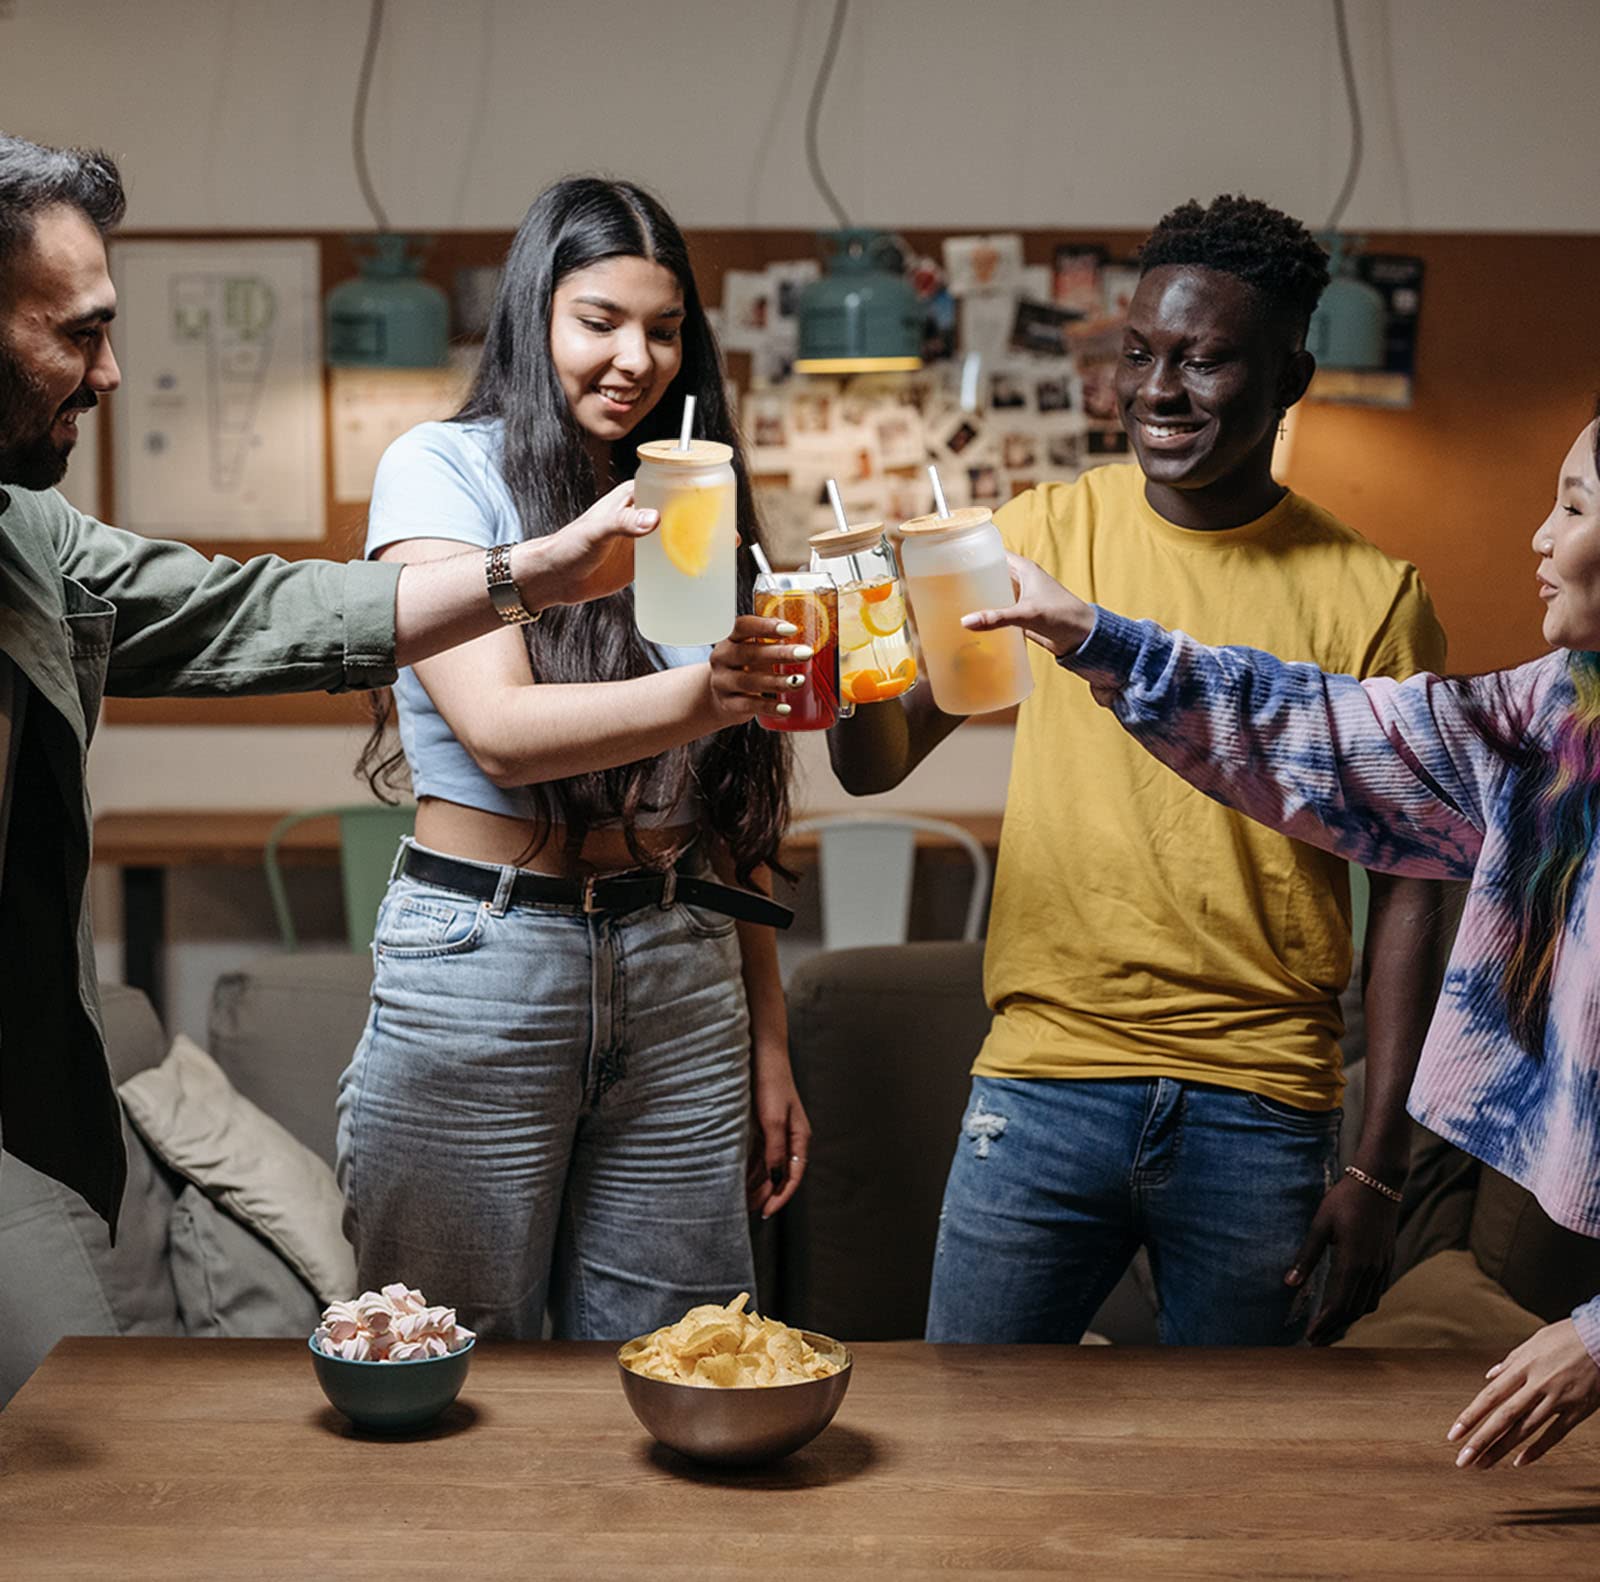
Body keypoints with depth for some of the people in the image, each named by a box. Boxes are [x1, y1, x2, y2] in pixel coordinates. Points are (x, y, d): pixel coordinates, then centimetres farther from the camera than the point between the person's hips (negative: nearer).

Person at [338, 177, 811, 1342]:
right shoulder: (443, 470, -3)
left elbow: (728, 806, 14)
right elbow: (498, 729, -18)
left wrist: (768, 1046, 11)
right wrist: (700, 695, -36)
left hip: (680, 975, 5)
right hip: (480, 970, -4)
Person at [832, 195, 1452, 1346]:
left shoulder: (1373, 597, -1)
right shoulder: (1047, 532, 2)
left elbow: (1407, 892, 1)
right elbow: (880, 765, -1)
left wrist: (1380, 1168, -3)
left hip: (1260, 1119, 0)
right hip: (1046, 1088, 1)